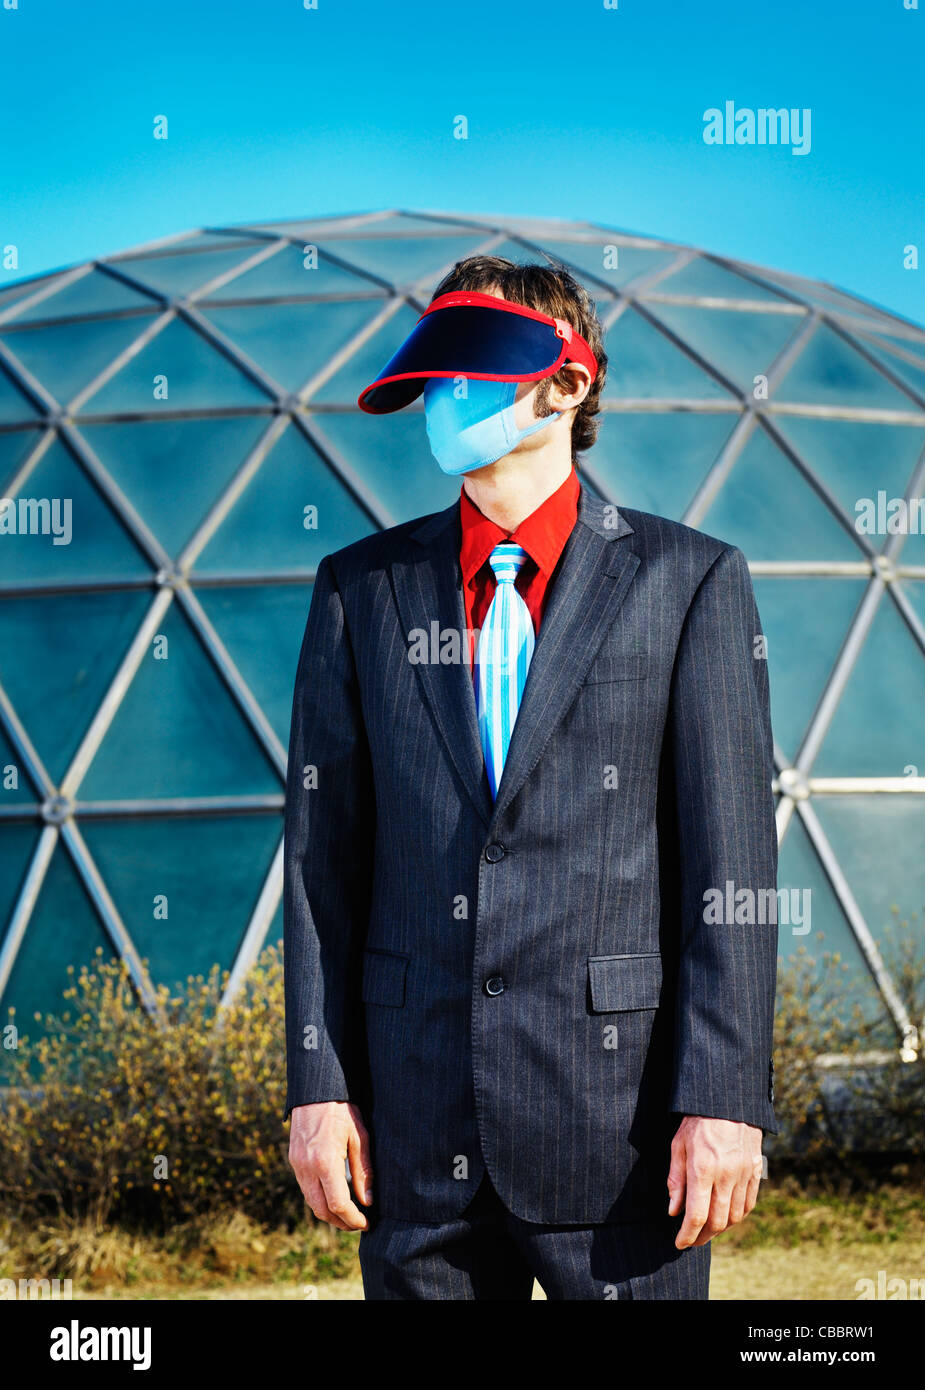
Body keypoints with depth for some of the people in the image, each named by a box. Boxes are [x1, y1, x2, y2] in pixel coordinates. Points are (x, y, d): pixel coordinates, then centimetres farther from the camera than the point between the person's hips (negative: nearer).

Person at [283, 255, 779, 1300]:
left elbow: (731, 855, -3)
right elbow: (325, 851, 9)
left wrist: (723, 1097, -10)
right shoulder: (361, 588, 10)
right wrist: (318, 1084, 2)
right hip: (419, 1118, 3)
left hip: (618, 1109, -2)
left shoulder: (689, 579, 2)